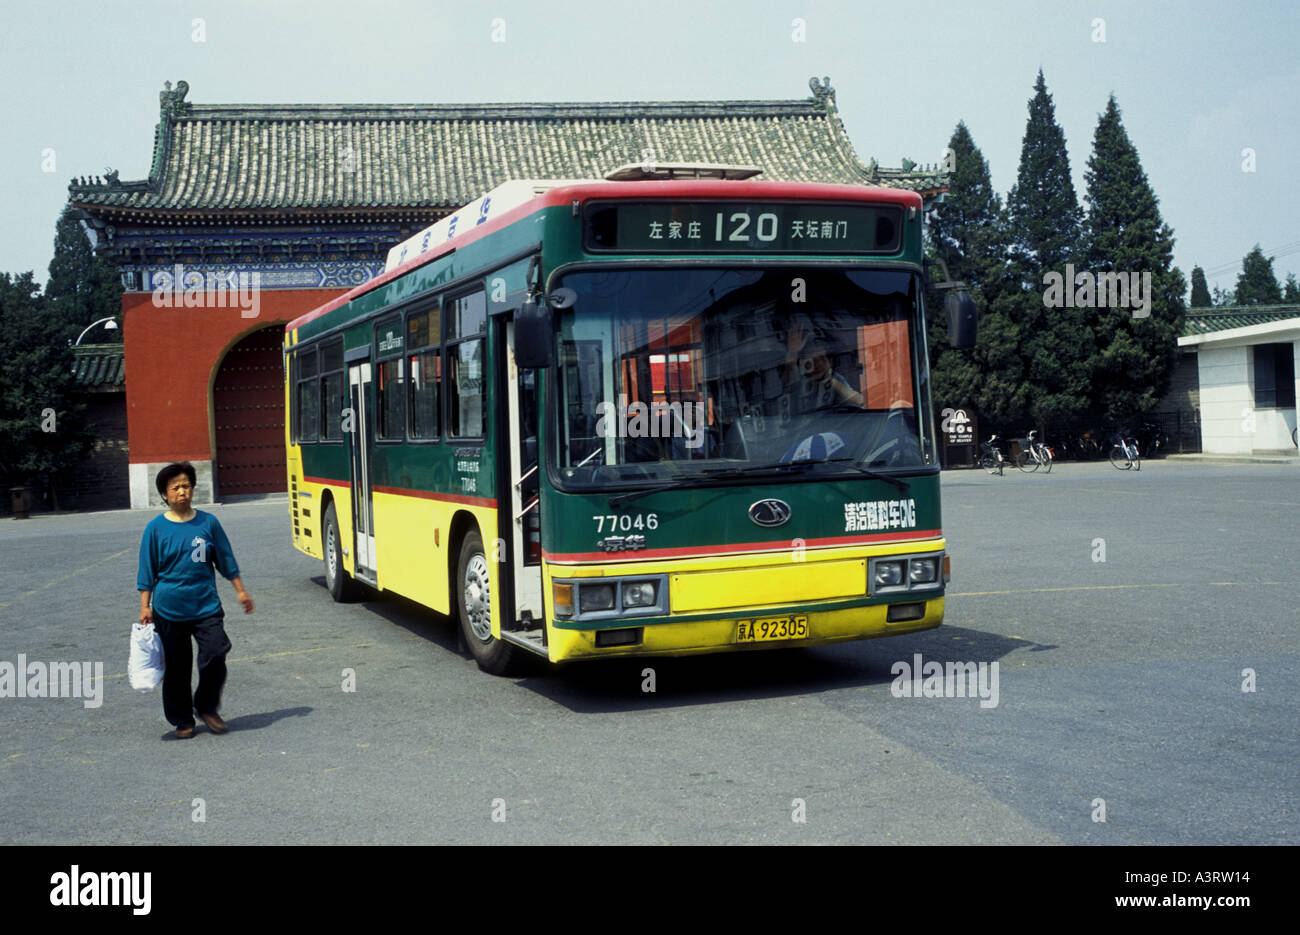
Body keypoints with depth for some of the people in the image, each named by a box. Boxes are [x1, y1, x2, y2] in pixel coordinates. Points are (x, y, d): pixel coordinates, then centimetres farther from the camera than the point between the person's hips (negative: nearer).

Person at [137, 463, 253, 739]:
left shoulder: (208, 522, 2)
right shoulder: (156, 528, -2)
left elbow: (226, 560, 10)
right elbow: (147, 571, 3)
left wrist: (241, 591, 10)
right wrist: (145, 607, -1)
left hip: (206, 606, 1)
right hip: (169, 610, -1)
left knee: (215, 656, -11)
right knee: (176, 668, 6)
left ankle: (207, 707, 12)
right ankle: (182, 720, 22)